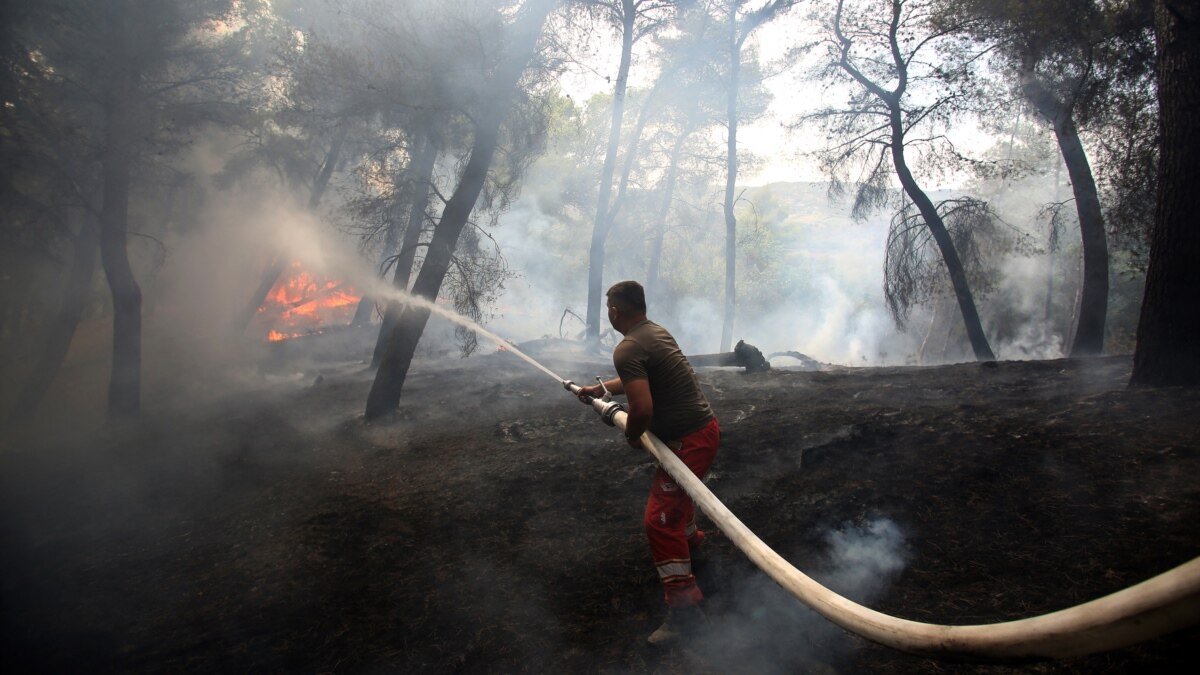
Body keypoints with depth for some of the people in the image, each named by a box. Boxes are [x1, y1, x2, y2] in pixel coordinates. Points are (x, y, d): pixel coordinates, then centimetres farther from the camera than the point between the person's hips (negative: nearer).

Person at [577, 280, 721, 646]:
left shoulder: (628, 349, -20)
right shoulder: (657, 332, 10)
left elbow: (642, 409, -29)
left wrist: (631, 435, -8)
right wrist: (598, 389, 36)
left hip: (689, 440, -10)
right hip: (703, 427, 10)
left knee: (660, 521, -8)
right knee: (677, 487, 35)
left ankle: (684, 608, -5)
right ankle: (689, 536, 61)